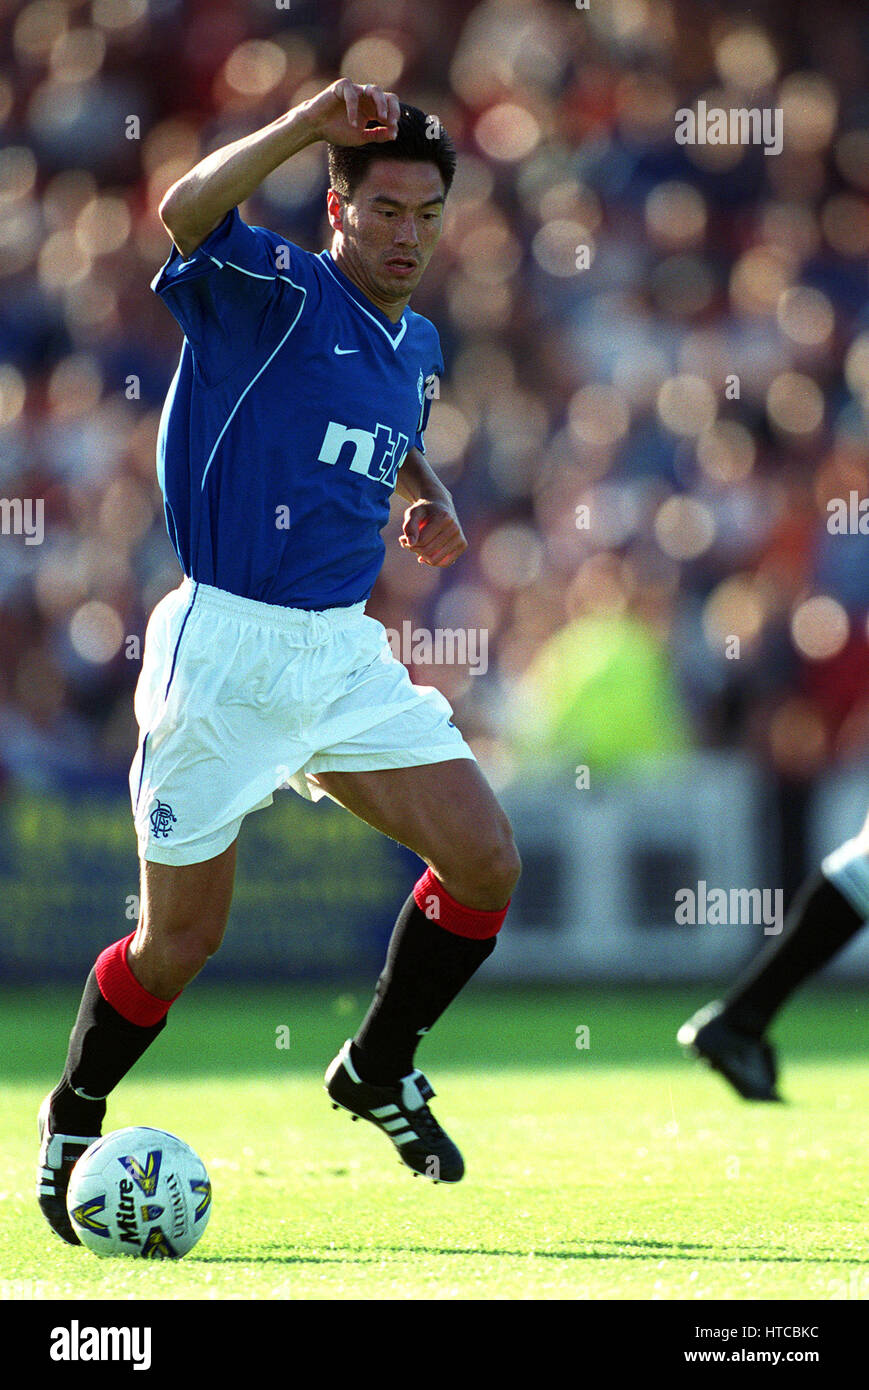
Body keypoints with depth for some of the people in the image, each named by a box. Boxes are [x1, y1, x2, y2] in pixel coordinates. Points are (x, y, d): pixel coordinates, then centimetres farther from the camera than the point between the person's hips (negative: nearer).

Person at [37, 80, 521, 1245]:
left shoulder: (419, 346, 12)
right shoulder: (274, 293, -11)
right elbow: (185, 215, -33)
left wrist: (429, 497, 14)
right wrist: (307, 124, -42)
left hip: (347, 652, 6)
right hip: (228, 648, -6)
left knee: (486, 862, -6)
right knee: (180, 942, -1)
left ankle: (378, 1069, 17)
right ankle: (74, 1117, 26)